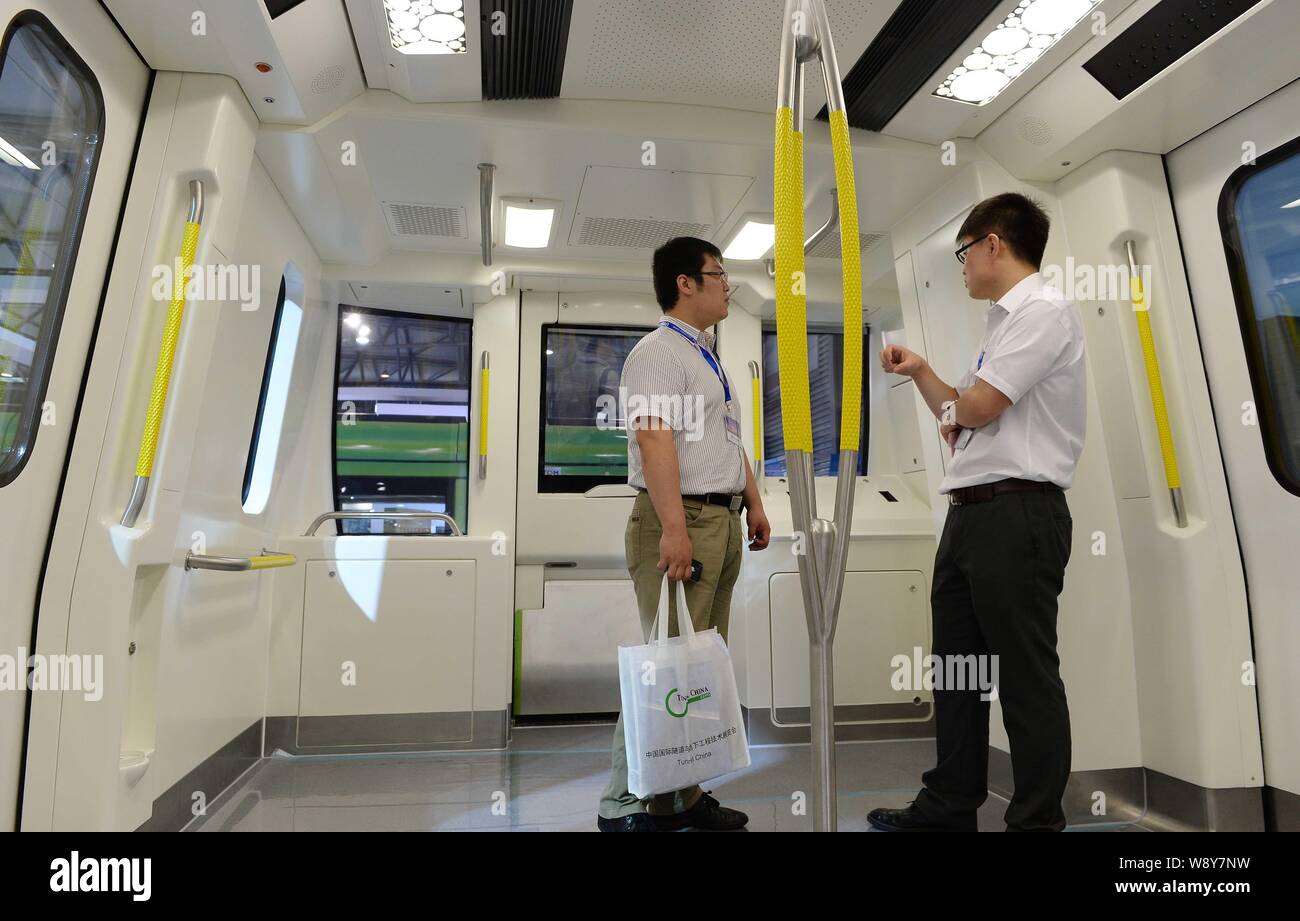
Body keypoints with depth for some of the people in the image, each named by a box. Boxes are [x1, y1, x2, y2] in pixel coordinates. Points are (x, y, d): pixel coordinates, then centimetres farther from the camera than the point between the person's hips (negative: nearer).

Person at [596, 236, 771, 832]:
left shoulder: (710, 359, 23)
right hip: (680, 518, -9)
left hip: (724, 521, 9)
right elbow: (654, 439, -19)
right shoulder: (658, 352, -7)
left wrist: (753, 504, 21)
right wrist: (674, 528, -25)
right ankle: (627, 804, 5)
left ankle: (684, 795, 21)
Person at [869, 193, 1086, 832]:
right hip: (970, 512, 10)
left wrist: (952, 408, 4)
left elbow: (979, 406, -17)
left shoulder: (1043, 310, -7)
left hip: (1018, 514, -10)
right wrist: (920, 372, 20)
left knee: (1026, 678, 0)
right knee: (956, 671, 14)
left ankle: (1037, 820, 14)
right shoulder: (1004, 322, 23)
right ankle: (949, 807, 27)